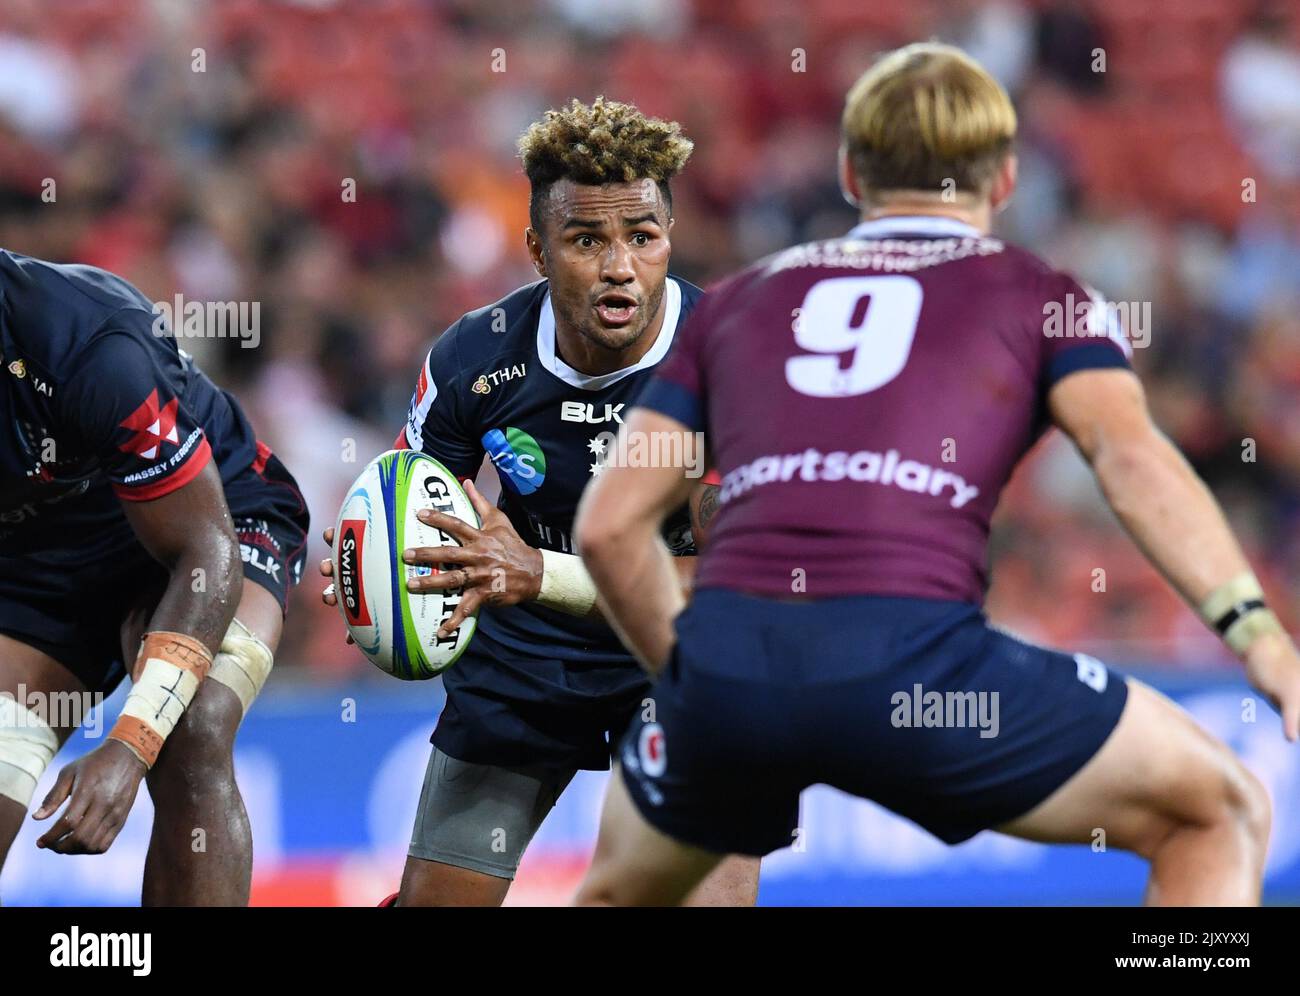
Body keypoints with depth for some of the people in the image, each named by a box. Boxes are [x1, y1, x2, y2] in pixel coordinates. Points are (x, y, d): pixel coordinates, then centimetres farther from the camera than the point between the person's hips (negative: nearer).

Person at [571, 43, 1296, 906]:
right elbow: (1130, 455, -2)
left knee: (622, 888, 35)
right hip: (911, 658, -3)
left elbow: (608, 525, 21)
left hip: (726, 651, 4)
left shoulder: (738, 302, 27)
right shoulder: (1038, 298, 18)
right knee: (1222, 813, 15)